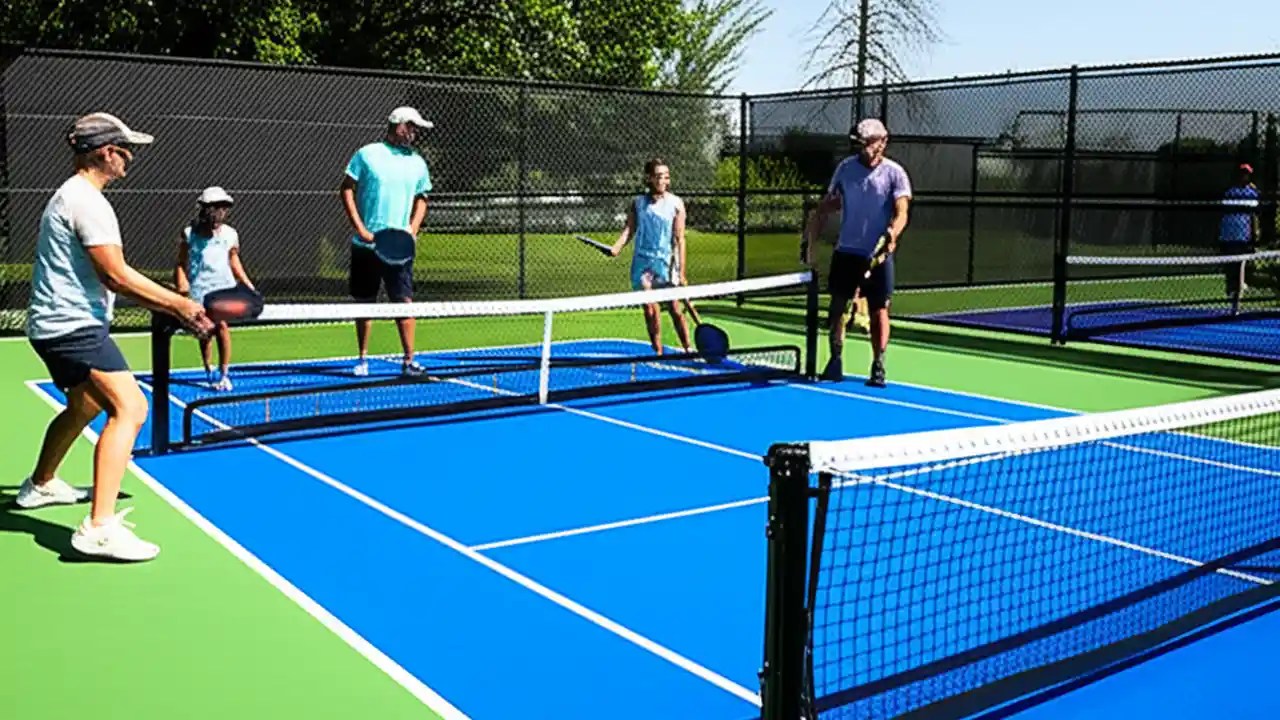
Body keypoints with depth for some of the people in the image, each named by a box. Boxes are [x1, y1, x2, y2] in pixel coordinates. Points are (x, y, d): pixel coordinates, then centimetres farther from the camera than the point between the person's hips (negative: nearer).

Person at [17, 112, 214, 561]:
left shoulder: (70, 196, 17)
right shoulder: (87, 200, -16)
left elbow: (105, 278, 16)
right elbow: (115, 275, -21)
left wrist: (175, 308, 12)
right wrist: (178, 304, -16)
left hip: (56, 325, 11)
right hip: (74, 326, -11)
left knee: (85, 406, 30)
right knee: (129, 408, -21)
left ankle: (40, 485, 51)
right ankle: (100, 526, -29)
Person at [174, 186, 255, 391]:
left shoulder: (229, 234, 6)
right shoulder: (190, 234, 1)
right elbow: (181, 264, 5)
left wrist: (247, 283, 11)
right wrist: (181, 285, -10)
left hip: (224, 286, 0)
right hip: (199, 288, 0)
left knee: (222, 325, -16)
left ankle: (224, 374, -11)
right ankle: (209, 372, 22)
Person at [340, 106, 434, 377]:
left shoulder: (418, 163, 9)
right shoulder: (368, 154, -1)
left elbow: (421, 199, 17)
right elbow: (346, 190, -1)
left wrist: (413, 229, 0)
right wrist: (360, 228, -10)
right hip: (366, 244, -2)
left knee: (404, 301, -5)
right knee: (364, 302, 7)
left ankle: (409, 360, 0)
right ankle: (362, 358, 18)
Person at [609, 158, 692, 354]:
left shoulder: (676, 203, -2)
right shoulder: (637, 202, 4)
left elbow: (679, 239, -4)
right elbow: (629, 228, 0)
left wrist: (681, 272, -8)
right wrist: (617, 246, -21)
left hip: (666, 262, -2)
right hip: (642, 260, 2)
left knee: (674, 308, -4)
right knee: (650, 309, 2)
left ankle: (687, 349, 7)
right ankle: (658, 351, 11)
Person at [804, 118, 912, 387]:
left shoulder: (894, 173, -4)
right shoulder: (845, 168, 5)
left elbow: (901, 211, -14)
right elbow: (825, 207, 11)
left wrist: (893, 232, -36)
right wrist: (810, 241, 6)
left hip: (878, 254, -2)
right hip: (846, 251, 2)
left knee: (879, 310, 1)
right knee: (837, 305, 2)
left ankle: (878, 366, 8)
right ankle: (835, 360, 13)